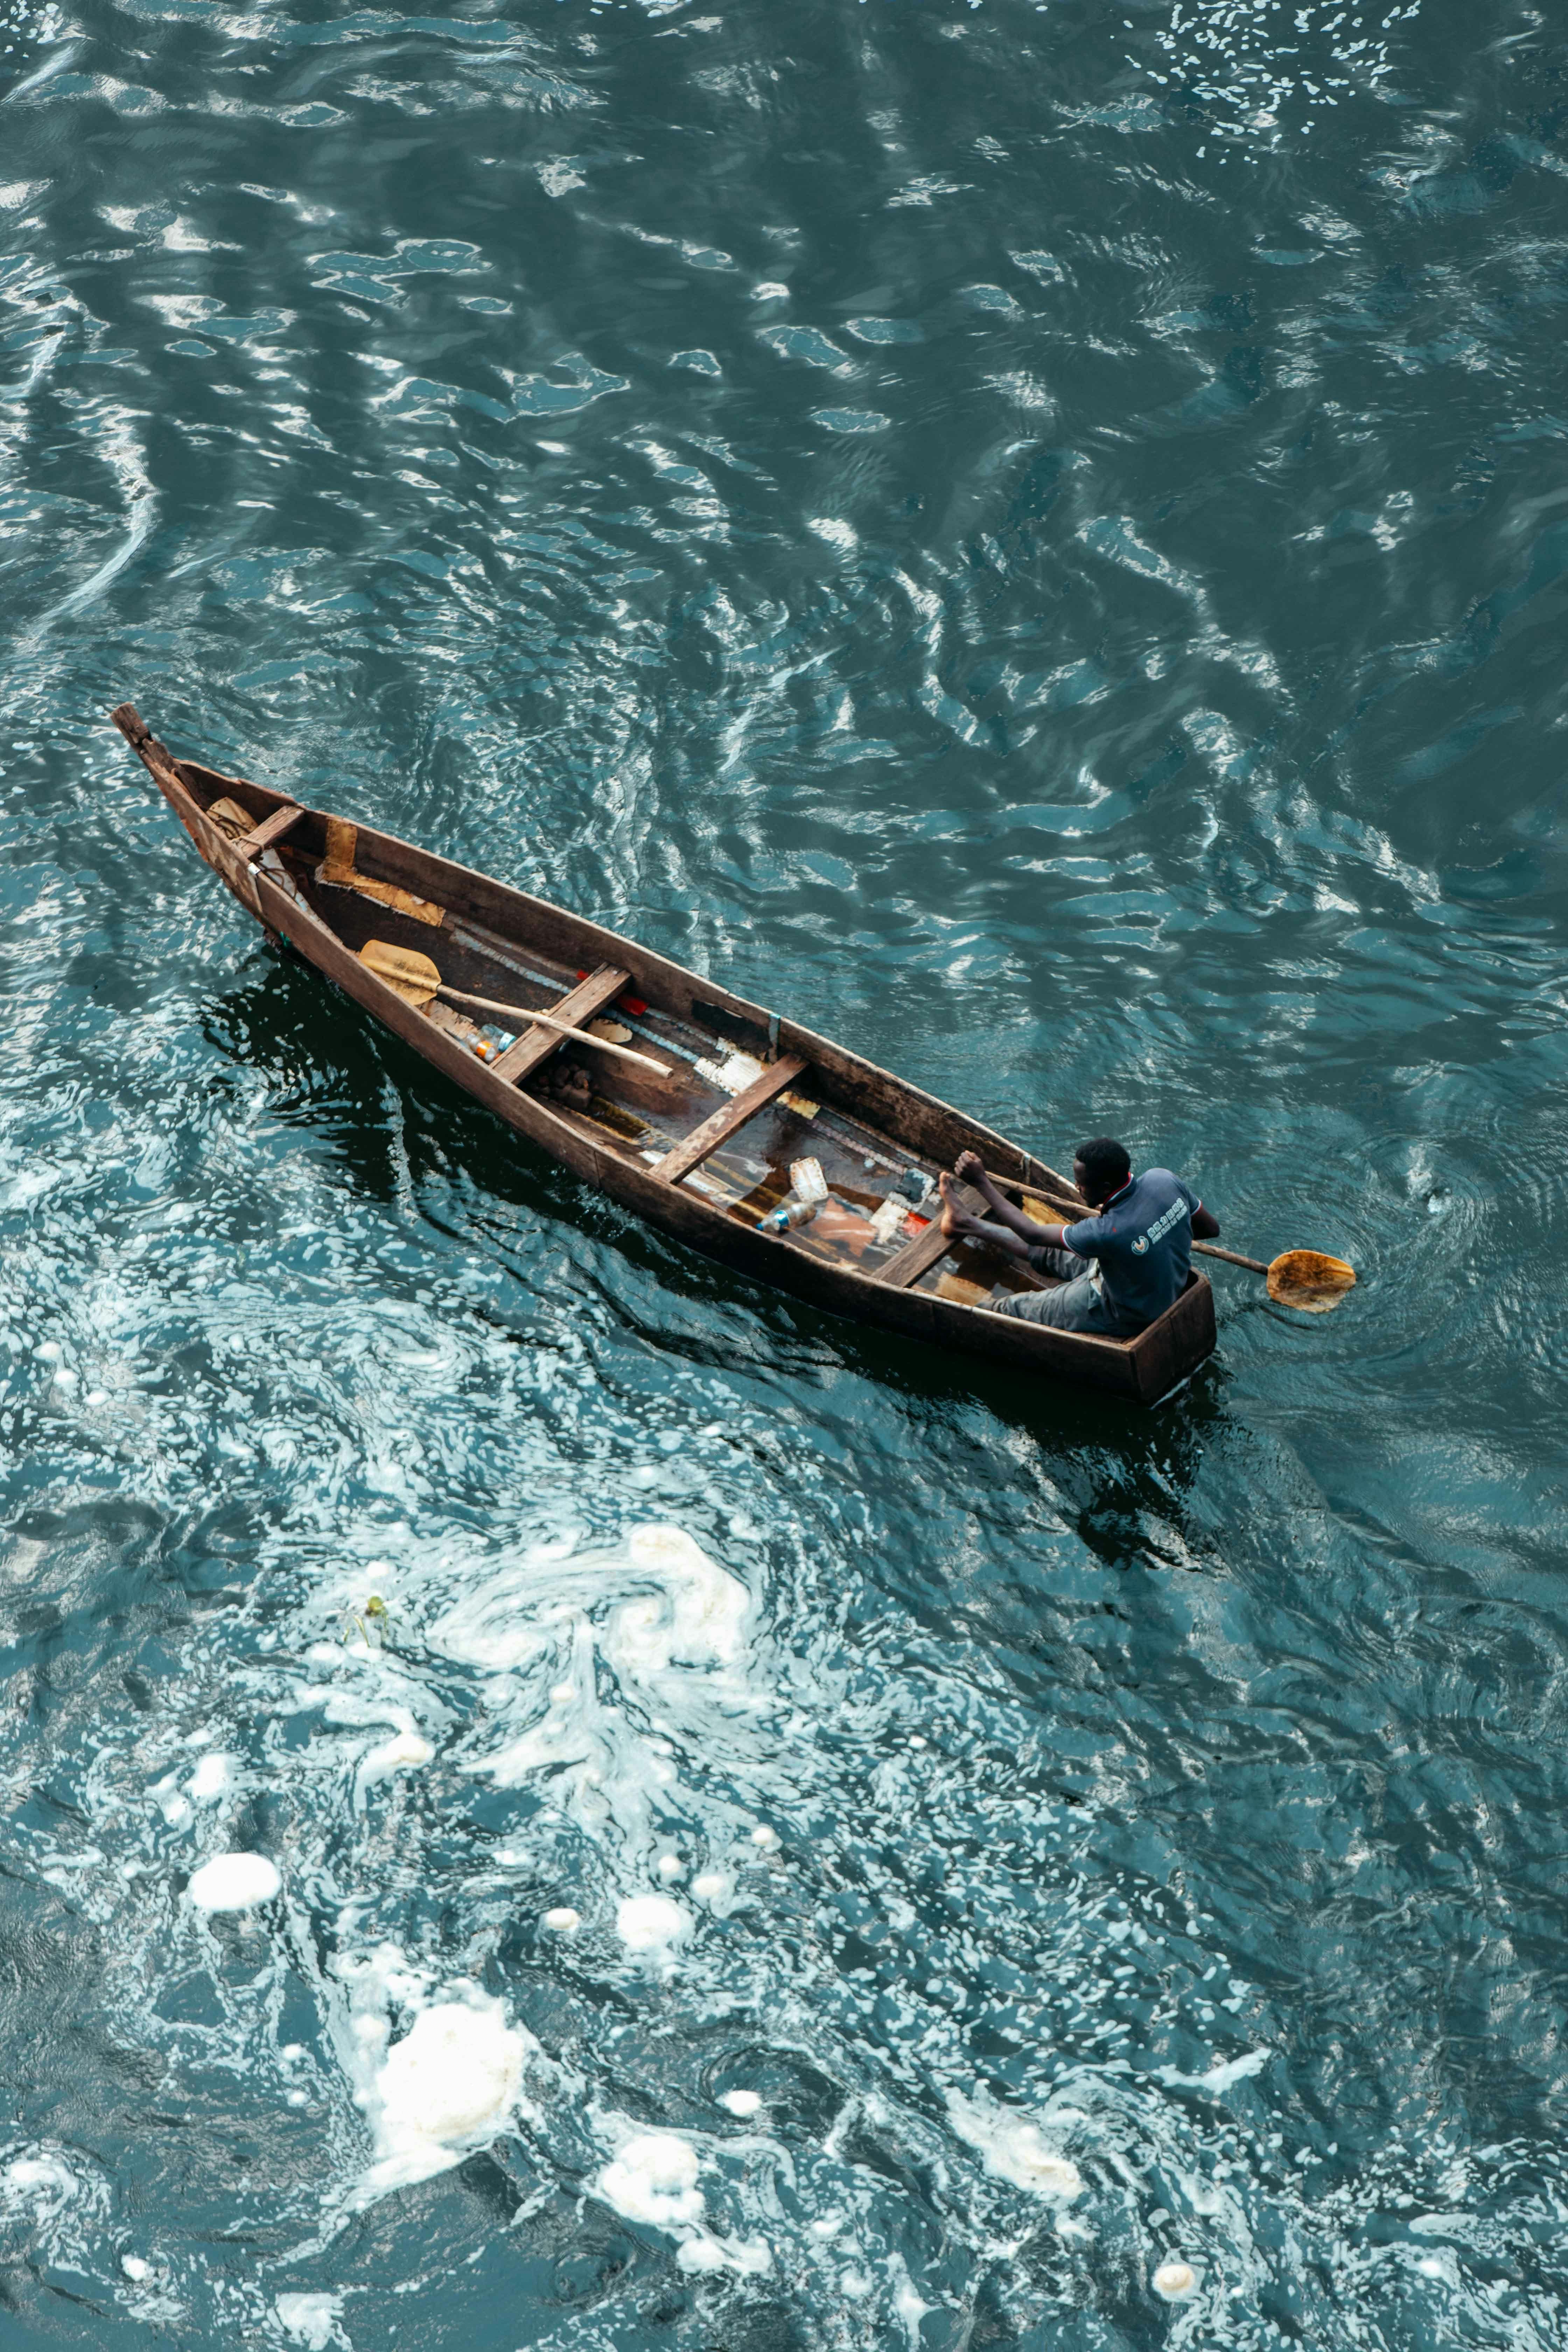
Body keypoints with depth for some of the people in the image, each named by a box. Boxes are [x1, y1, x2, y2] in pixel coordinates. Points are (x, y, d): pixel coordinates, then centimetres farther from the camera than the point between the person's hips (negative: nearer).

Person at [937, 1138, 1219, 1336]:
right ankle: (964, 1223, 41)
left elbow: (1032, 1234, -26)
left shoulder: (1109, 1231, -41)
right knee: (1048, 1251, 23)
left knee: (1002, 1310, 8)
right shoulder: (1163, 1178, -22)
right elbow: (1211, 1228, -4)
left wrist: (981, 1183, -21)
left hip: (1124, 1316, -7)